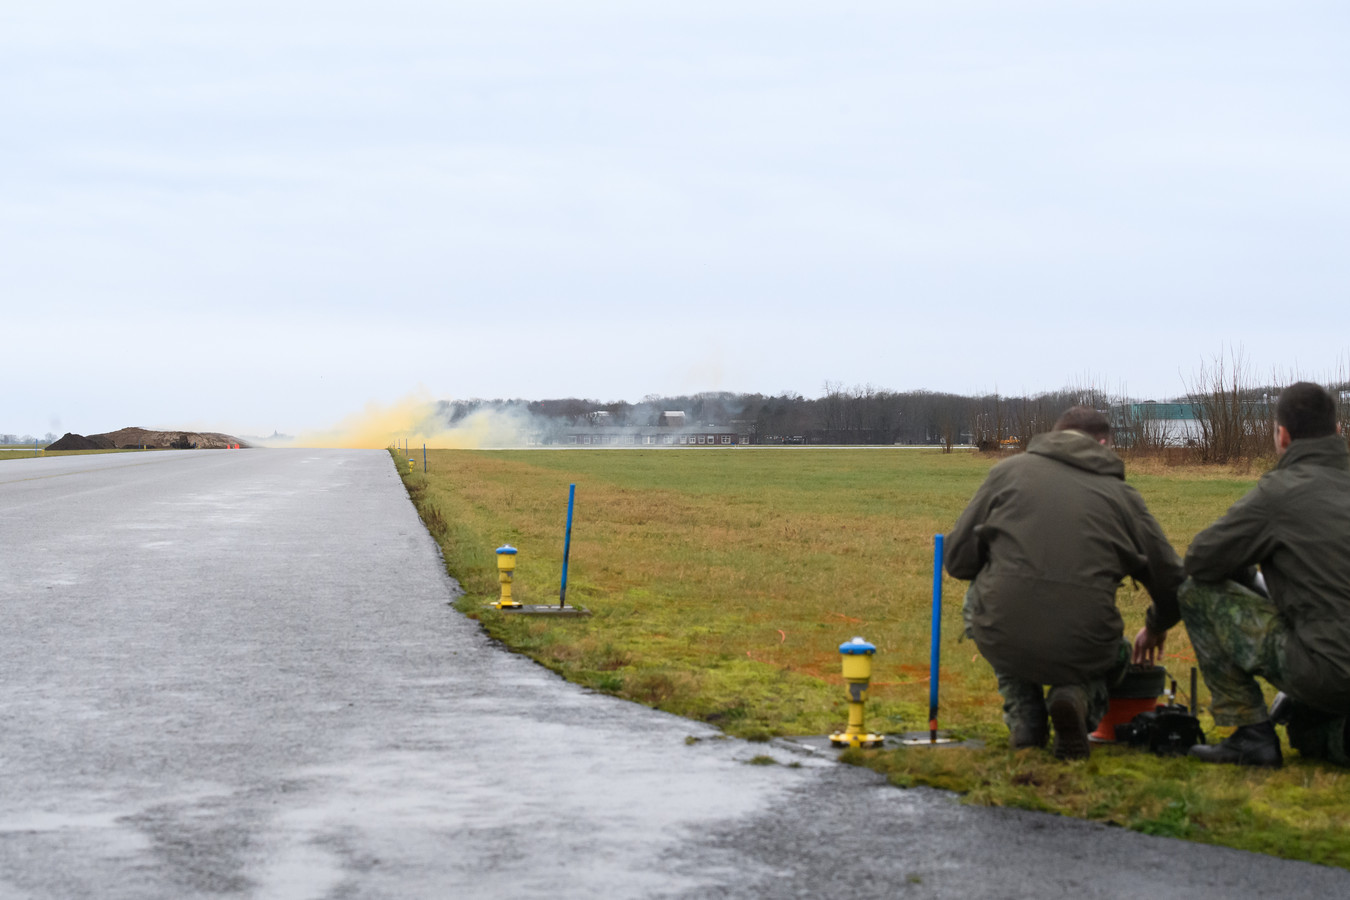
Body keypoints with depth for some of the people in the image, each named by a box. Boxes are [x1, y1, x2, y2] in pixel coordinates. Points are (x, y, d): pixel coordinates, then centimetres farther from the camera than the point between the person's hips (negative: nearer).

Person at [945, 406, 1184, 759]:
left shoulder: (1008, 471, 9)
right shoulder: (1122, 494, 11)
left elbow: (957, 559, 9)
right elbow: (1172, 584, 15)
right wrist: (1156, 630, 38)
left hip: (1002, 643, 0)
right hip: (1082, 651, 0)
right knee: (1115, 657, 37)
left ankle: (1024, 718, 21)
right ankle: (1074, 695, 0)